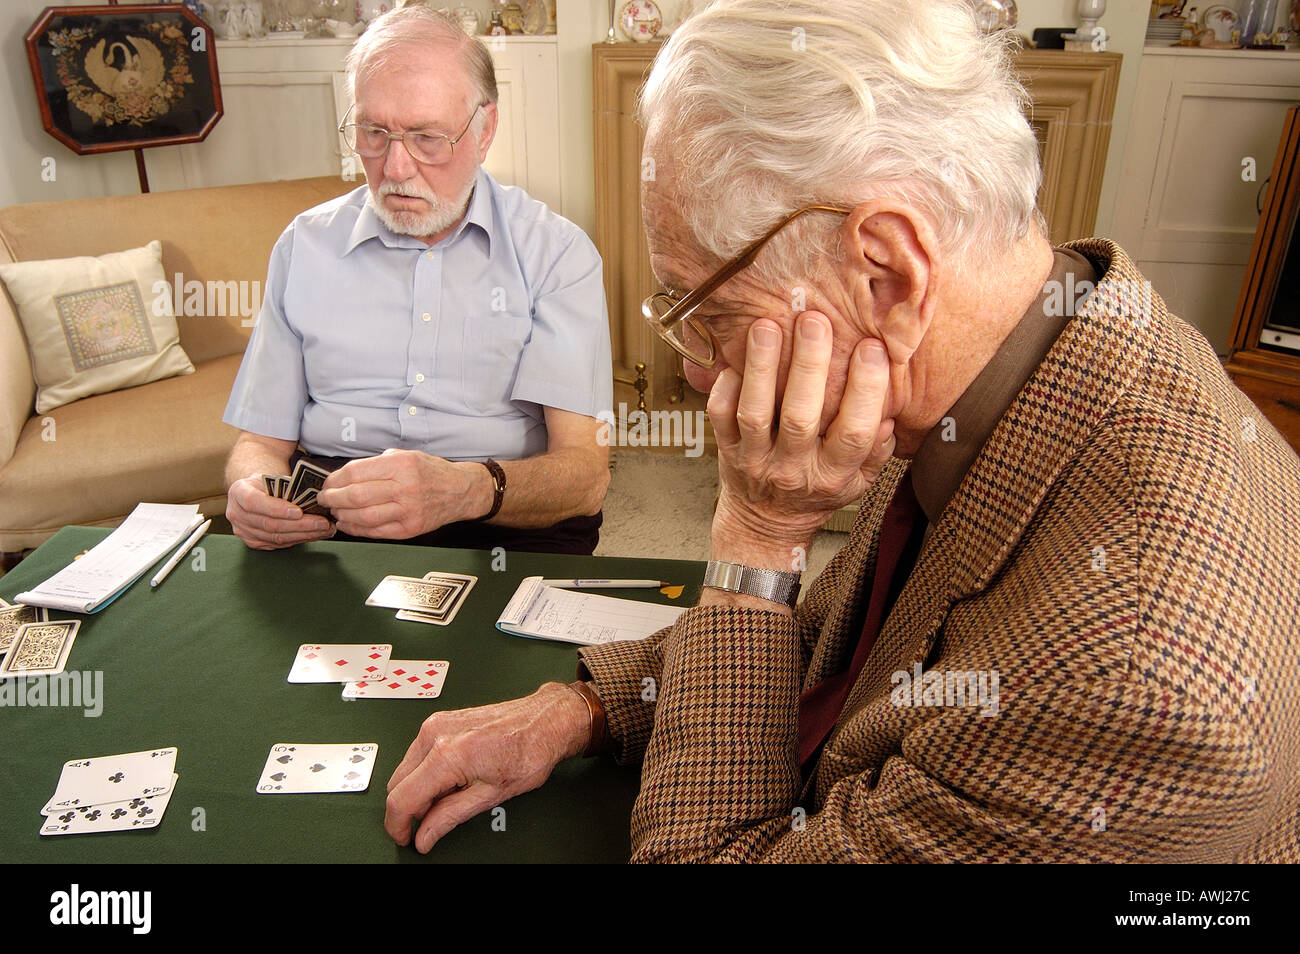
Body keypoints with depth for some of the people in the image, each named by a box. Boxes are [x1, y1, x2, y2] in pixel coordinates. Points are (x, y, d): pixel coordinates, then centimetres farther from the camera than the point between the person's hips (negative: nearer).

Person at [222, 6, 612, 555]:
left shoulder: (557, 252, 3)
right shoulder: (304, 246, 13)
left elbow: (586, 473, -8)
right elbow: (261, 441, 14)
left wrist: (462, 489, -29)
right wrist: (257, 492, -12)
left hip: (507, 527, -1)